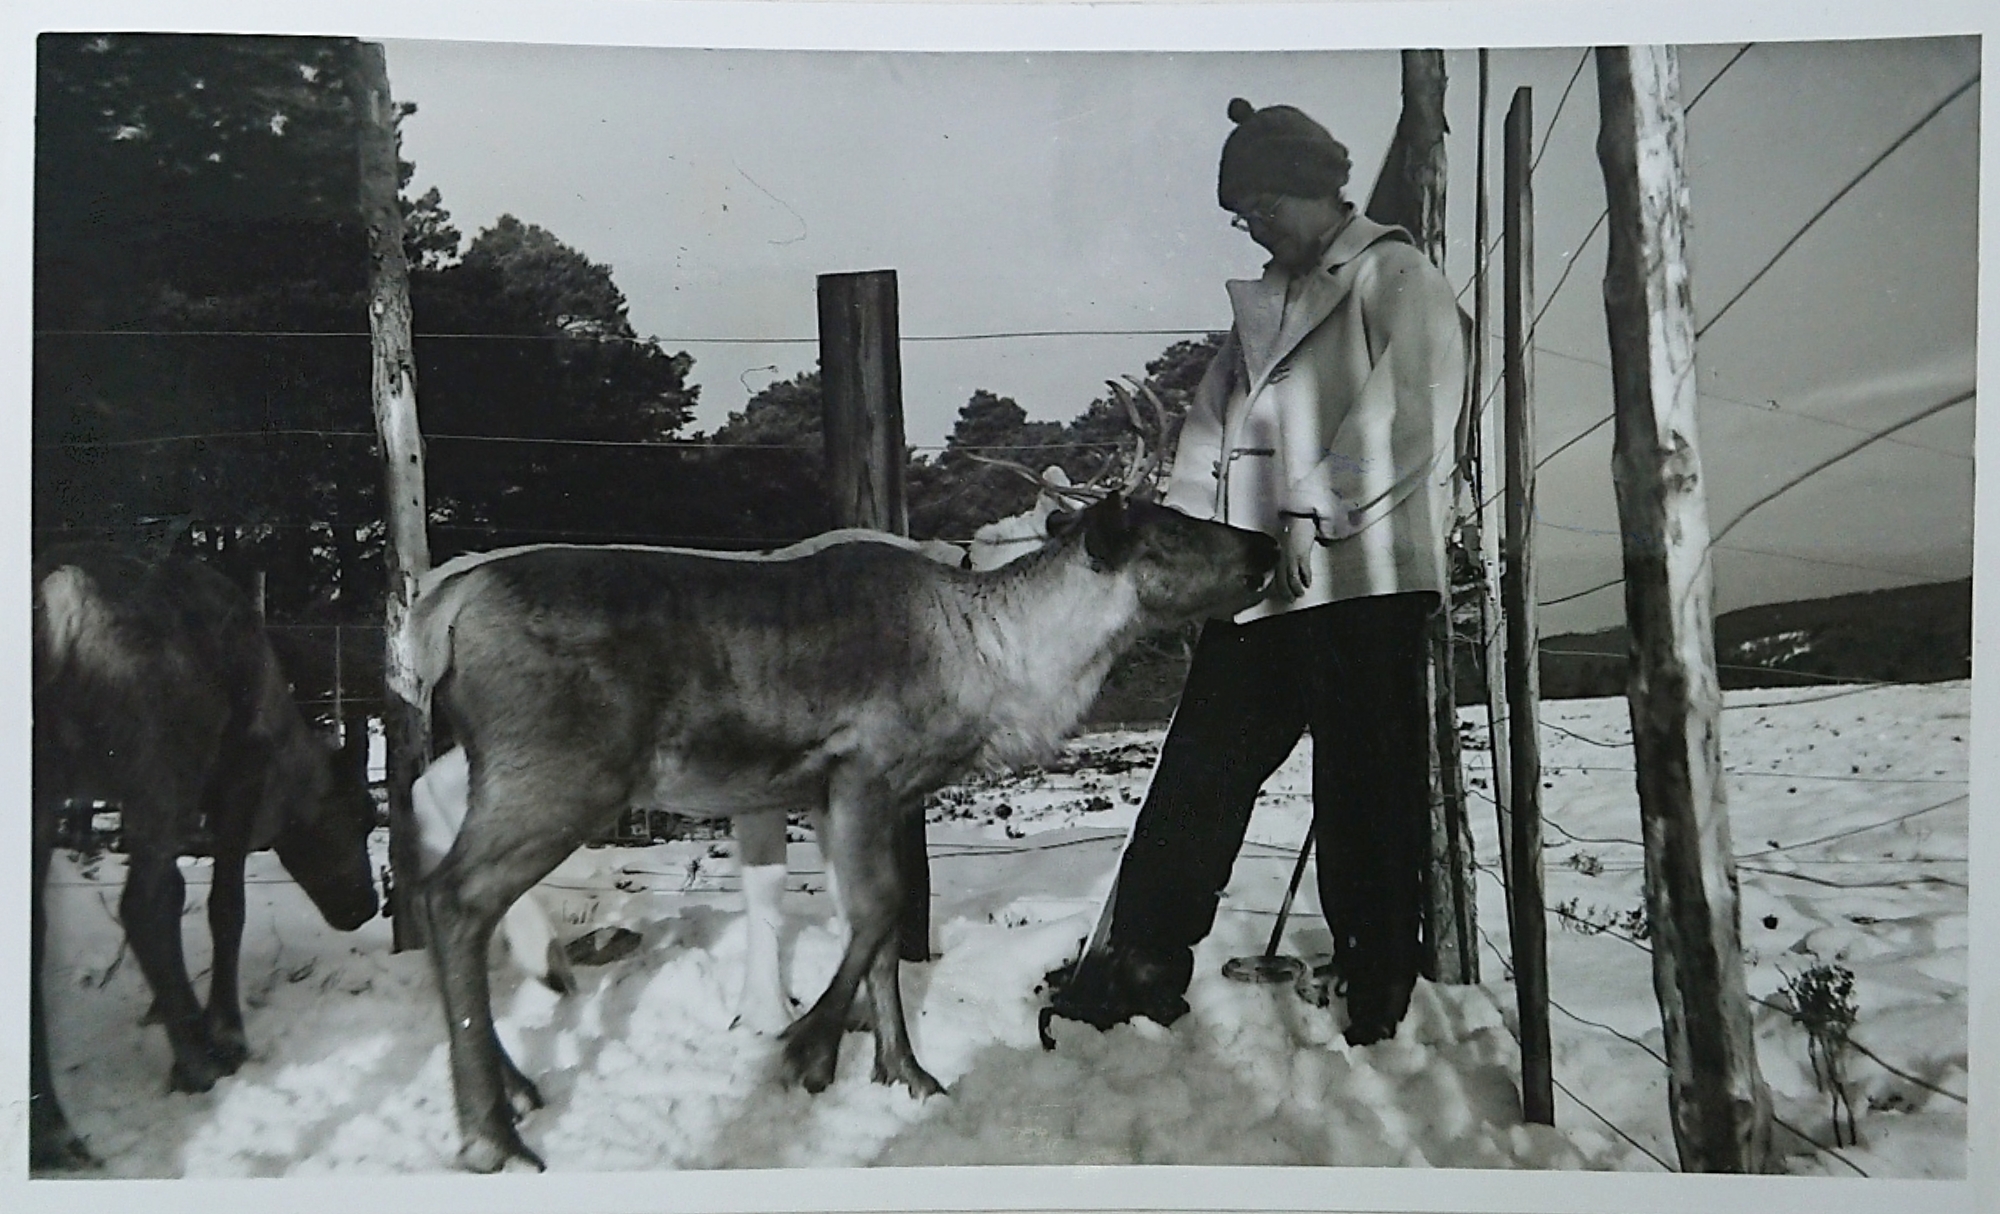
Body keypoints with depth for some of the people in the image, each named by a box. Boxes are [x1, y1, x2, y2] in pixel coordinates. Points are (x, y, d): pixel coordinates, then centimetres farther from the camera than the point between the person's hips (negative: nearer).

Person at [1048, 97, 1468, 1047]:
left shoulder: (1397, 280, 0)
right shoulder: (1263, 301, 21)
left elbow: (1405, 418, -13)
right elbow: (1213, 424, 15)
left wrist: (1314, 513, -16)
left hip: (1364, 581, -7)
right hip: (1257, 585, 7)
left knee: (1367, 790, 1)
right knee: (1197, 773, 7)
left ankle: (1375, 994, 14)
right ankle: (1140, 962, 16)